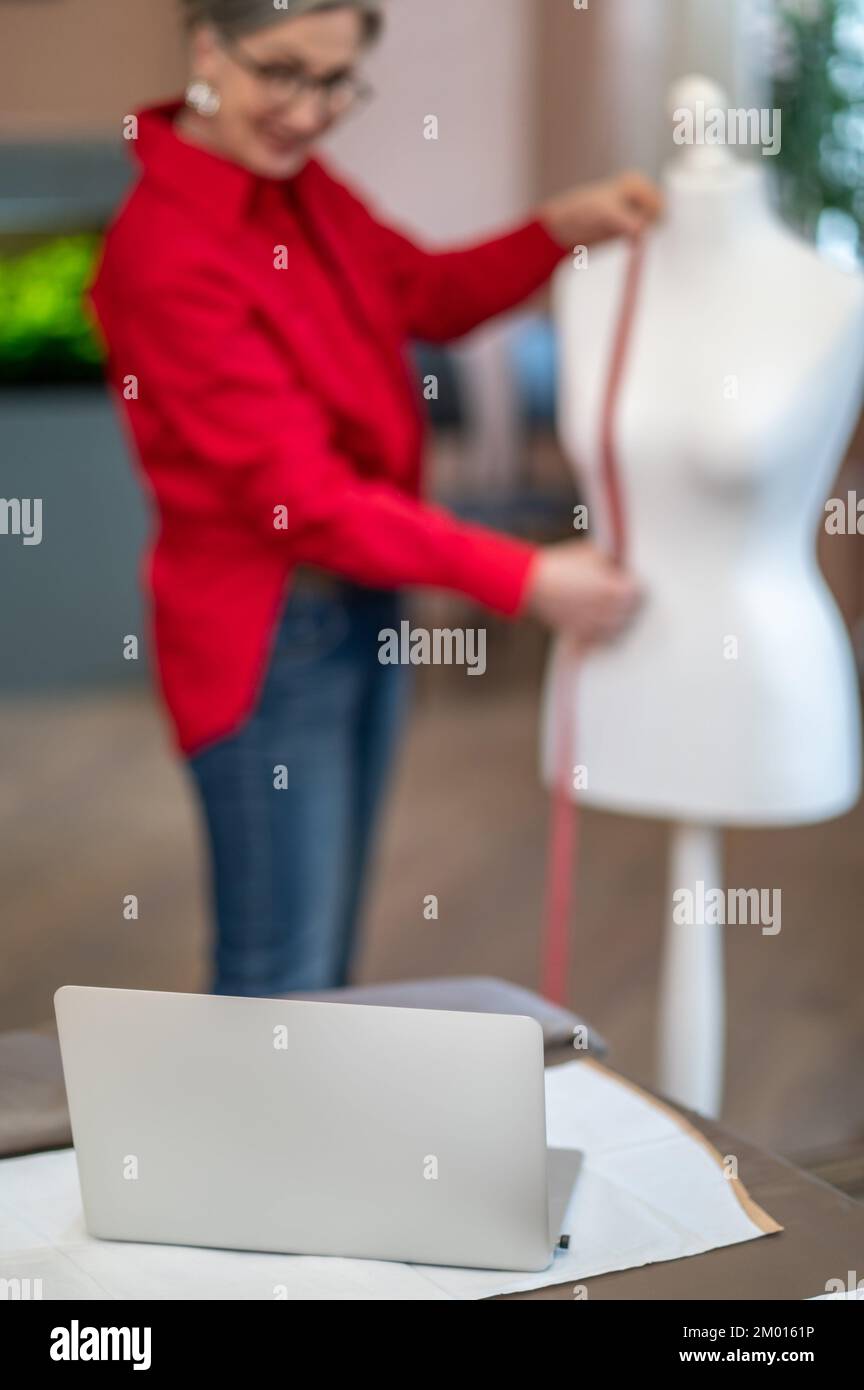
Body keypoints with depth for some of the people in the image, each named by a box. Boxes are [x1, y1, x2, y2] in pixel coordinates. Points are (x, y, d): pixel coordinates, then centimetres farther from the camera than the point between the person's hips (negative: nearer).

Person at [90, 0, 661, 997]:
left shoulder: (302, 186, 1)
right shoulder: (167, 254, -23)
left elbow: (428, 296, 17)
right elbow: (304, 496, -23)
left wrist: (563, 227, 0)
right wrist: (524, 580, -20)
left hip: (362, 613, 8)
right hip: (269, 640, -8)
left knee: (327, 951, 20)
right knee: (280, 980, 3)